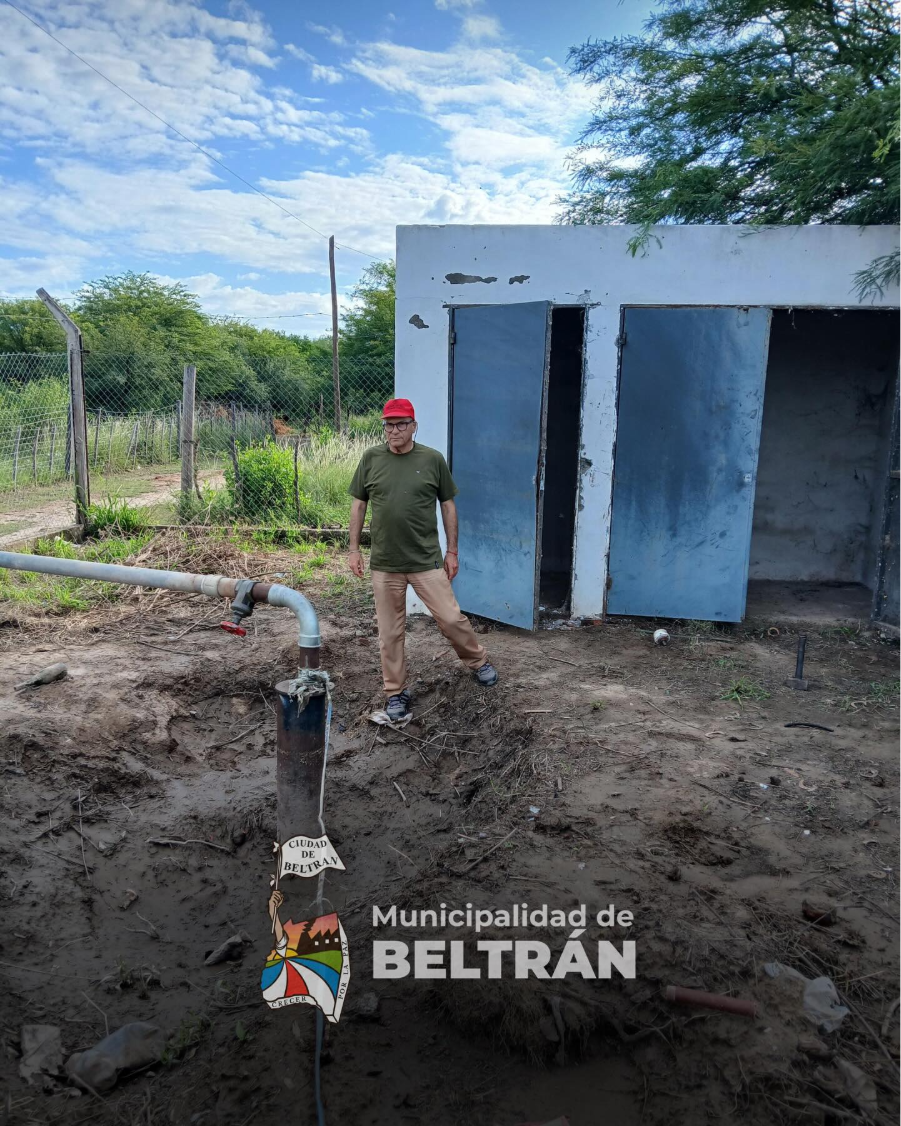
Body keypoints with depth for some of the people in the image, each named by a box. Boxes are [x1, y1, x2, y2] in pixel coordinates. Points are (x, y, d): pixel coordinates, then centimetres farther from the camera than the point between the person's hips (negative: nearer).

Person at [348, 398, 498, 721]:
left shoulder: (433, 459, -1)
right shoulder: (371, 459, 2)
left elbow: (448, 506, 5)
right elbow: (358, 505, 8)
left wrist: (452, 551, 4)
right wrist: (354, 549, 4)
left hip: (427, 561, -1)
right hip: (384, 564, 1)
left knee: (451, 619, 2)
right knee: (389, 633, 8)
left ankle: (478, 661, 29)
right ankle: (396, 692, 23)